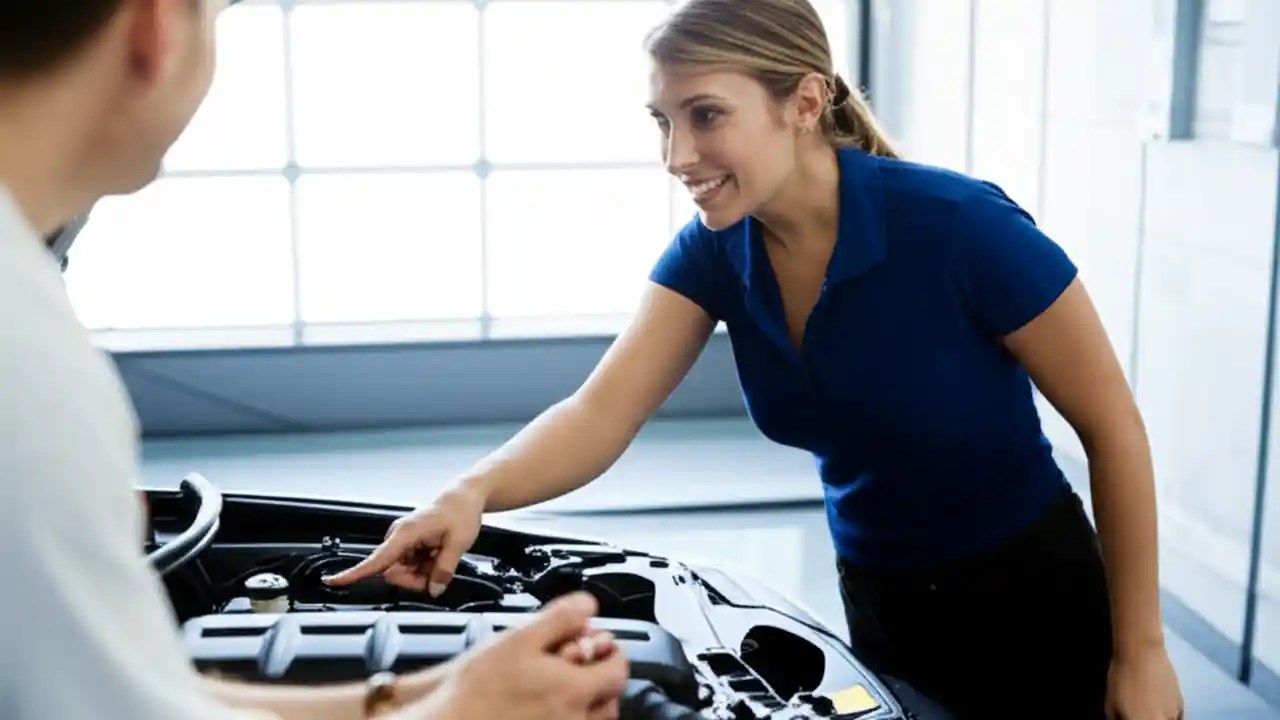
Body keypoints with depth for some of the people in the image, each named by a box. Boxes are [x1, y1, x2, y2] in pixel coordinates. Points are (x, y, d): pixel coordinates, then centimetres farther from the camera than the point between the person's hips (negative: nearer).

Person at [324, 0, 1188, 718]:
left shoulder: (960, 226, -27)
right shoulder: (713, 252, -11)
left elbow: (1112, 426, -18)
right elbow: (600, 413, -19)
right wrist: (471, 494, -39)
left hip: (1033, 603, -5)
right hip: (881, 603, 5)